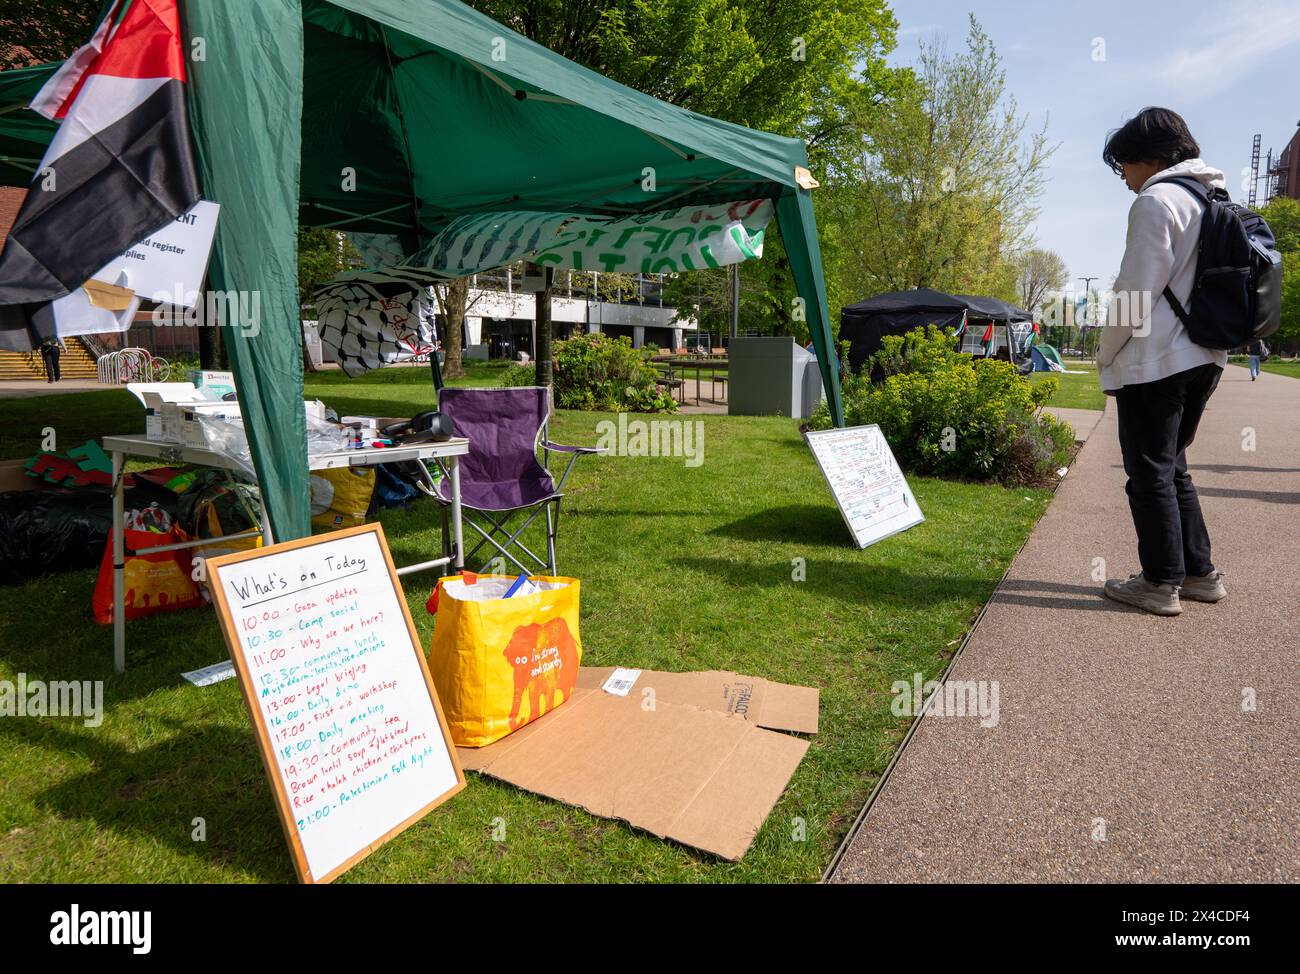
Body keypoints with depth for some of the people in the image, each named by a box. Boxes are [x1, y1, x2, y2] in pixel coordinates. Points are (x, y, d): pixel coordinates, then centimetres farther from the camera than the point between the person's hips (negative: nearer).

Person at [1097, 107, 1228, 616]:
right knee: (1172, 467, 18)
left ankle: (1161, 583, 7)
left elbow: (1136, 293, -15)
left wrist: (1105, 355, -4)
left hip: (1153, 361, -9)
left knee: (1151, 472, 0)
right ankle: (1199, 572, 23)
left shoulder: (1156, 200, -11)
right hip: (1202, 358, 9)